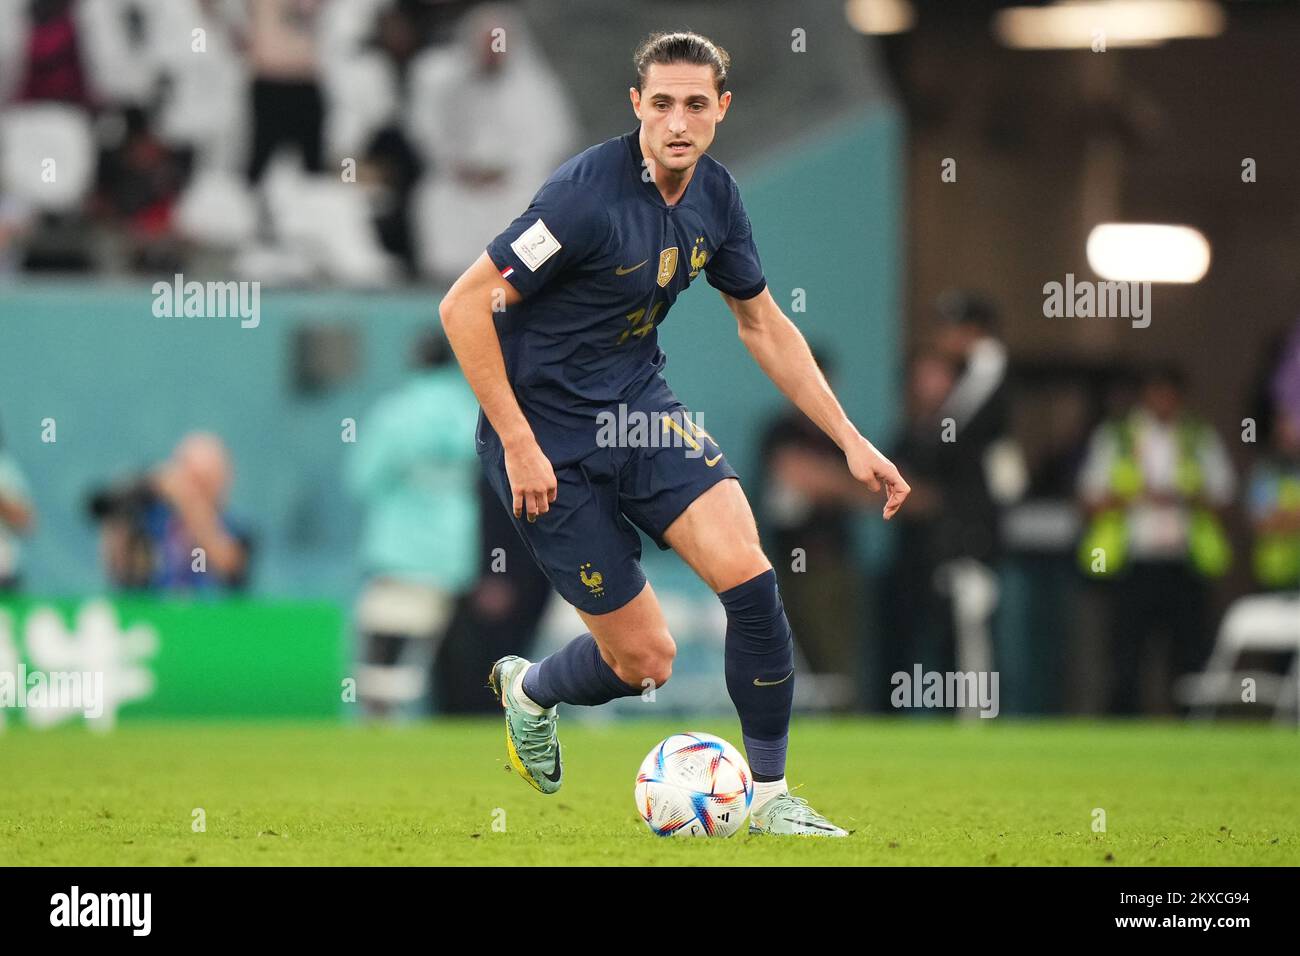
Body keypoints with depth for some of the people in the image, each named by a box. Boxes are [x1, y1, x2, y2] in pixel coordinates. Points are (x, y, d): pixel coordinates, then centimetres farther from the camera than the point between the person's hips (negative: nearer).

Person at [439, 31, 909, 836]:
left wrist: (850, 439, 9)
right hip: (549, 434, -6)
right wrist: (518, 444, -21)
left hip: (639, 403, 6)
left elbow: (763, 324, 13)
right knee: (646, 661, -3)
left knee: (748, 572, -17)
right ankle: (528, 691, 32)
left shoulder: (715, 196, -2)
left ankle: (772, 800, -3)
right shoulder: (588, 195, -24)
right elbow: (465, 307, -21)